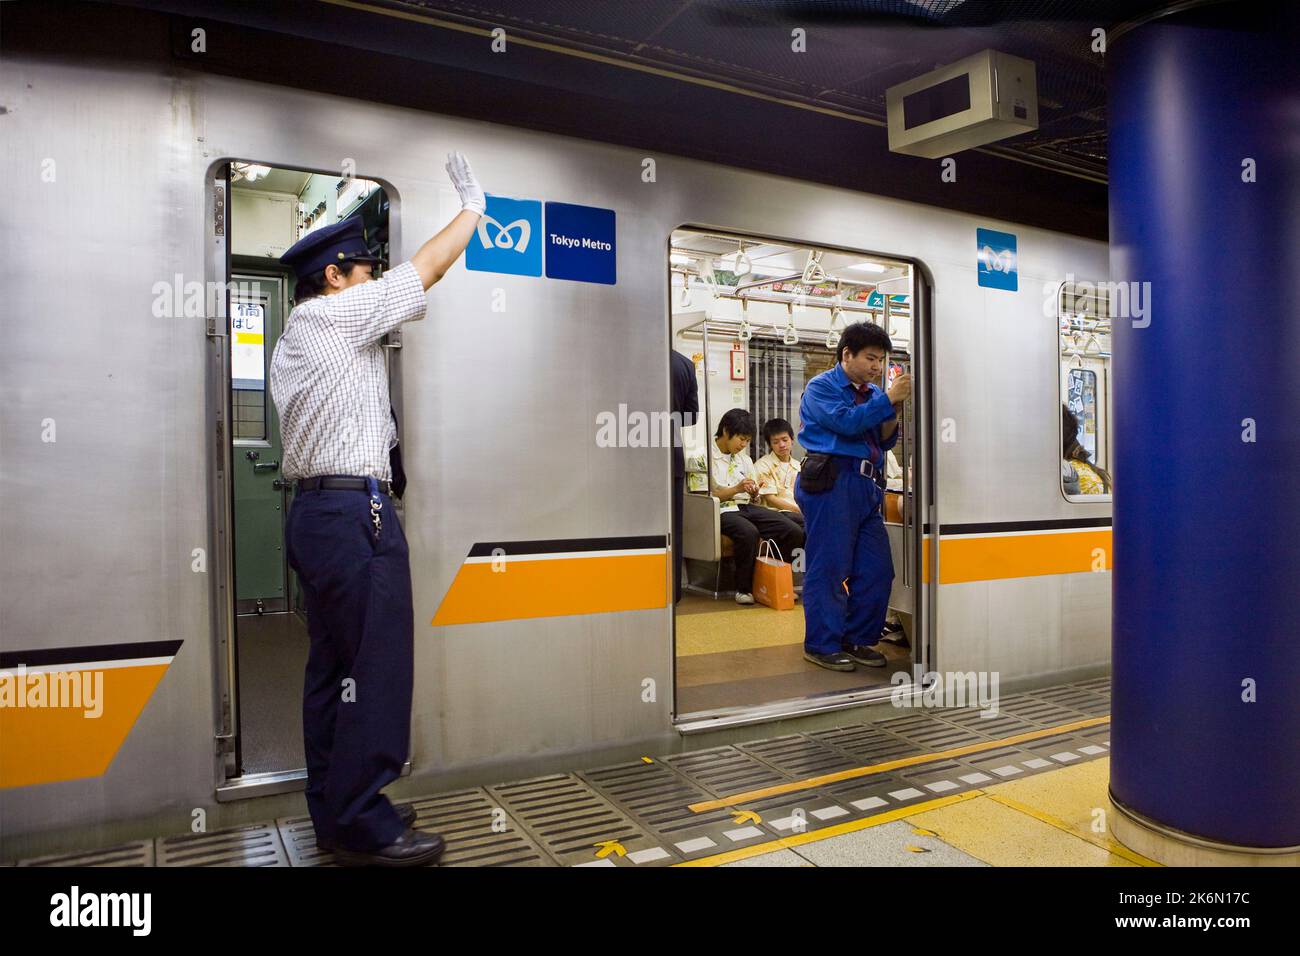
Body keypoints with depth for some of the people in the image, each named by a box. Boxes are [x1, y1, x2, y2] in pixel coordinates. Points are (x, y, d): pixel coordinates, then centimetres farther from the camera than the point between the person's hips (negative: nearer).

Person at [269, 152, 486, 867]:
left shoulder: (294, 338, 22)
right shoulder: (334, 313, -5)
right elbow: (424, 270, -1)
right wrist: (472, 208, 11)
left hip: (315, 508, 10)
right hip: (354, 509, -10)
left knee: (334, 665, 12)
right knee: (375, 666, -8)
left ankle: (334, 810, 21)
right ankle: (363, 827, -1)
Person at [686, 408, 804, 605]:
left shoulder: (744, 459, 20)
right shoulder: (700, 458, -2)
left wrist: (754, 492, -4)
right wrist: (735, 489, -15)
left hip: (746, 507, 7)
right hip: (721, 511, -6)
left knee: (794, 532, -15)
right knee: (749, 533, -39)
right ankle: (743, 588, -19)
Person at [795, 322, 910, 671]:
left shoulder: (872, 392, 20)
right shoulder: (821, 387, 0)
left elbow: (884, 442, 16)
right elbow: (845, 422, -17)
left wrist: (894, 413, -1)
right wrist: (888, 399, -14)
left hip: (867, 485, 7)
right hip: (832, 482, -7)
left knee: (877, 569, 6)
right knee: (829, 567, -3)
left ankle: (857, 639, 20)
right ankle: (821, 645, 7)